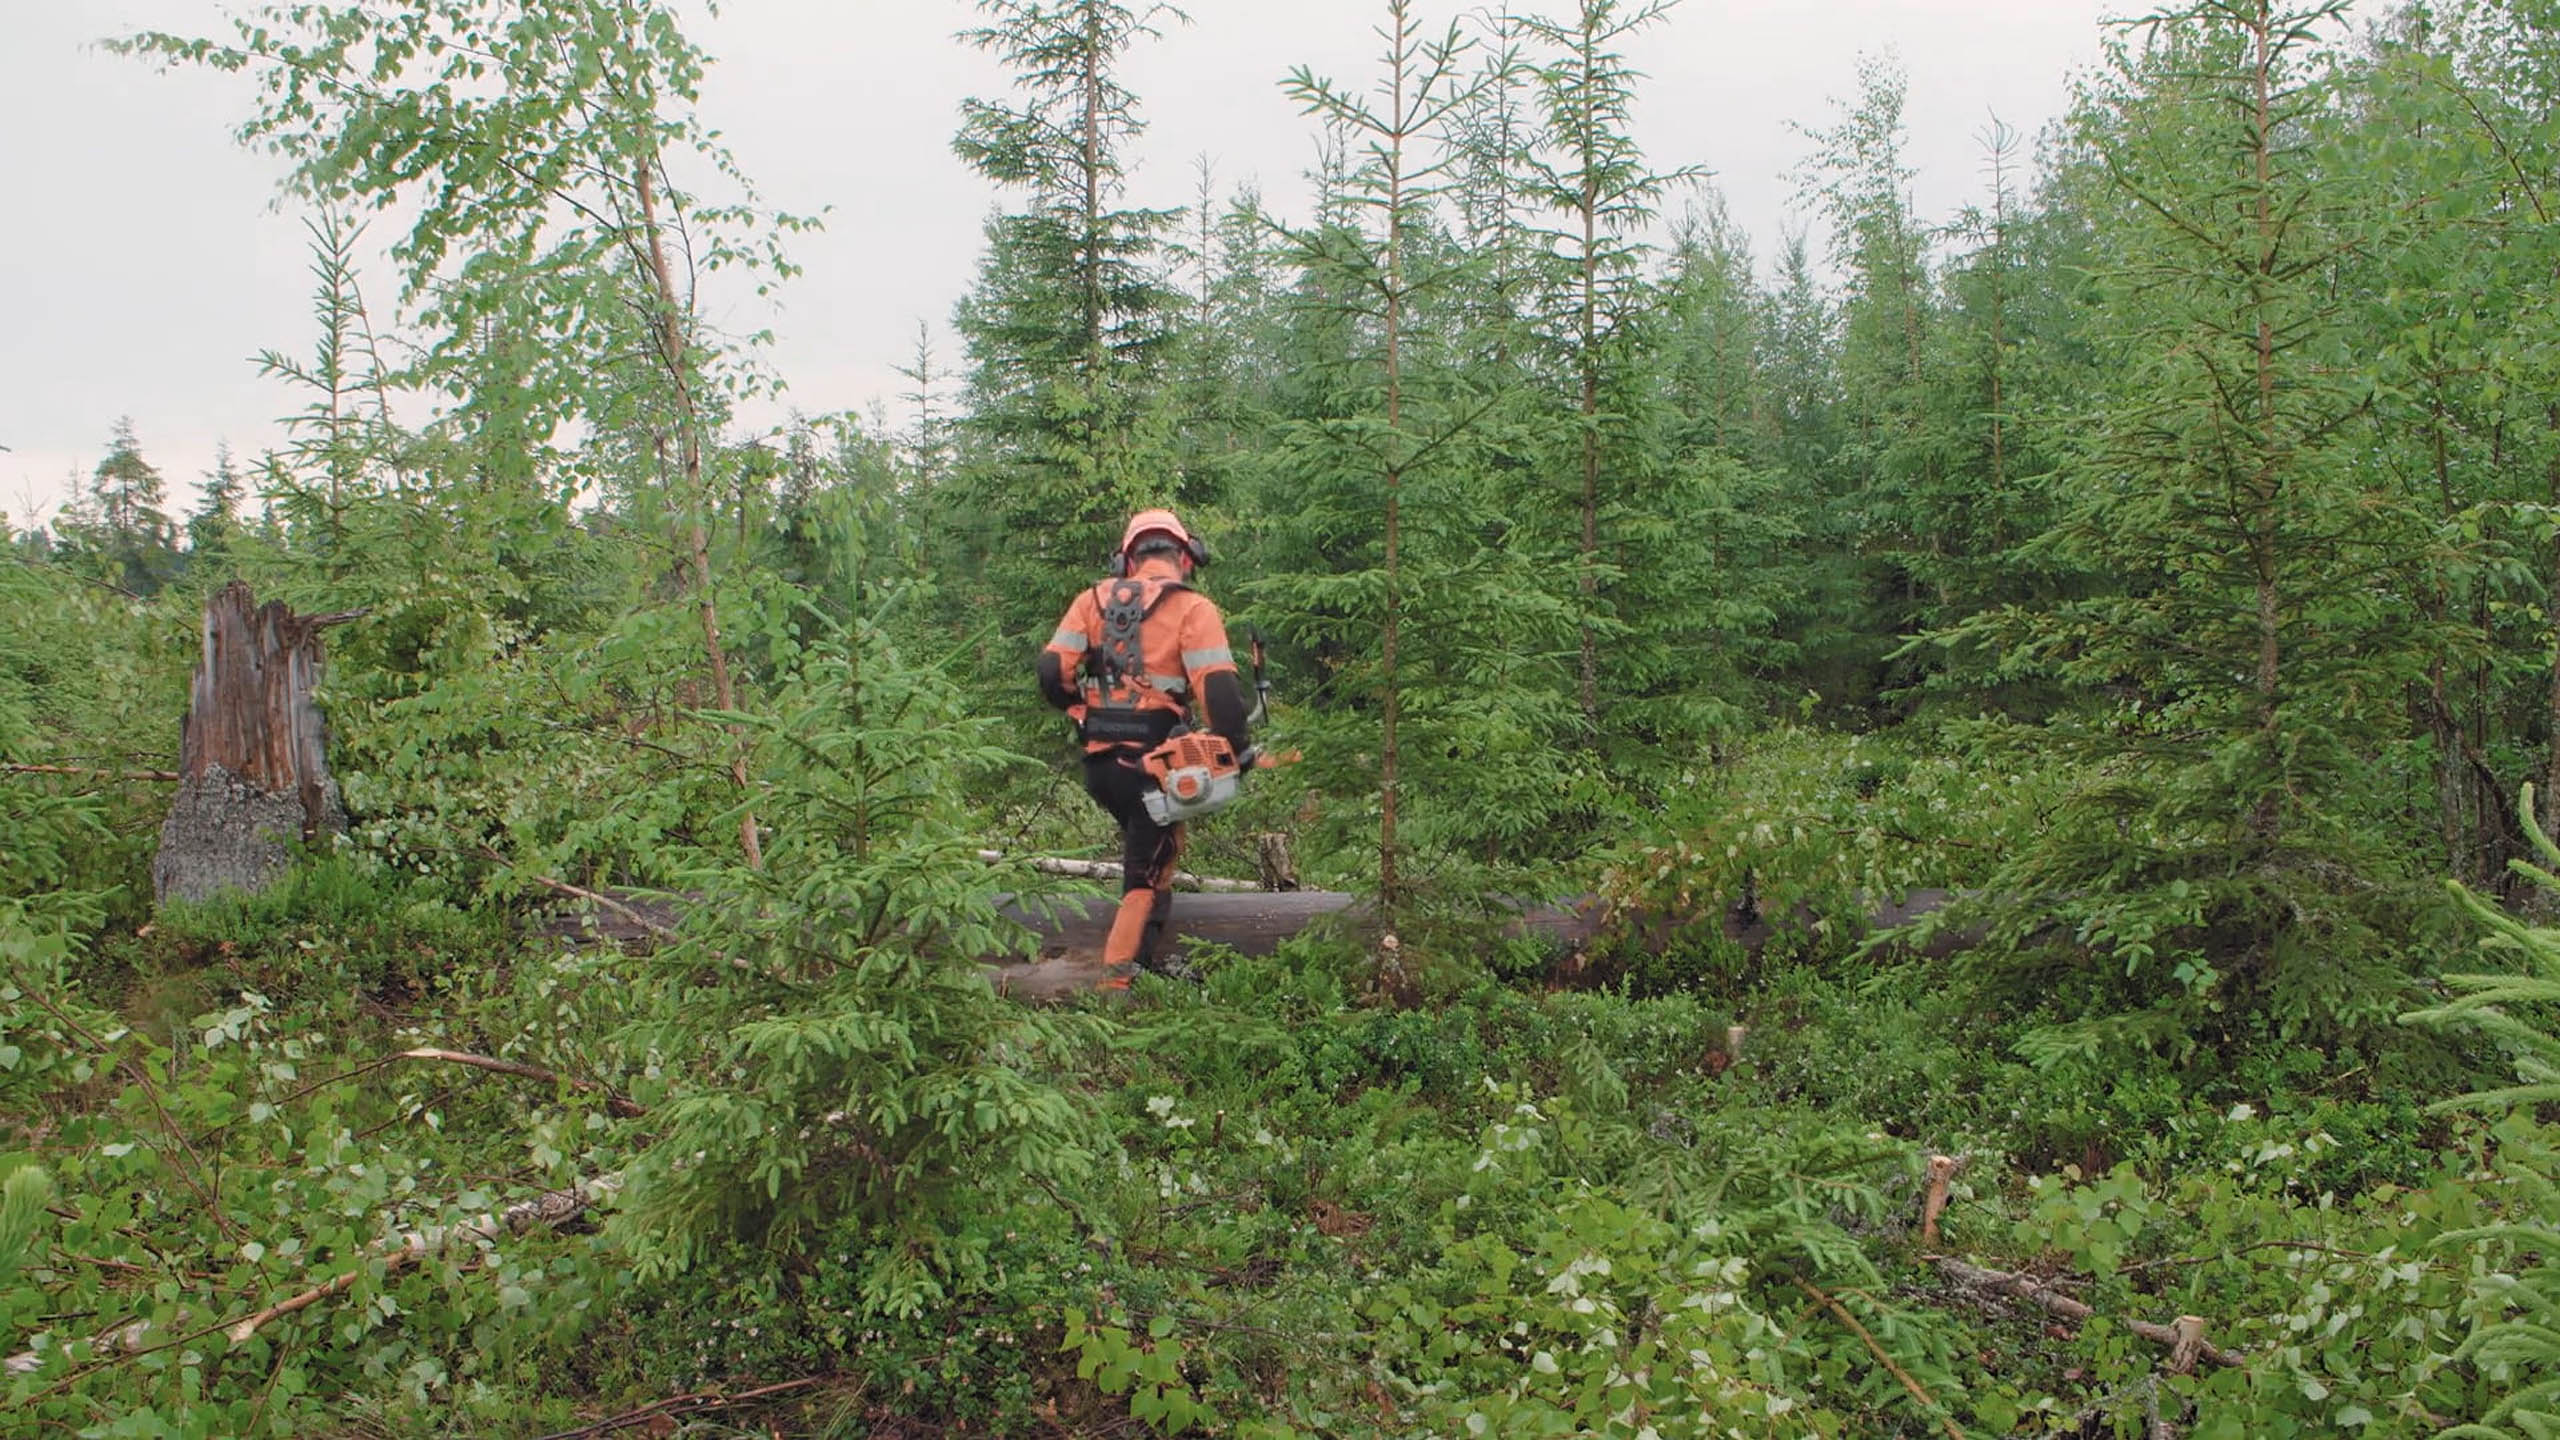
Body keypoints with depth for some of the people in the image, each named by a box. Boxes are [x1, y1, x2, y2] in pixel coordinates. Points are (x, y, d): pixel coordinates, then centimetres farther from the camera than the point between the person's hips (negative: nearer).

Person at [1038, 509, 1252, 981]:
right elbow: (1218, 686, -16)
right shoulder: (1192, 608, -5)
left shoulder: (1095, 600, 8)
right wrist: (1238, 746, -5)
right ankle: (1120, 975, 7)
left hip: (1098, 760, 5)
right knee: (1147, 871, 7)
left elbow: (1053, 670, 2)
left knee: (1151, 848, 25)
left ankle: (1146, 954, 27)